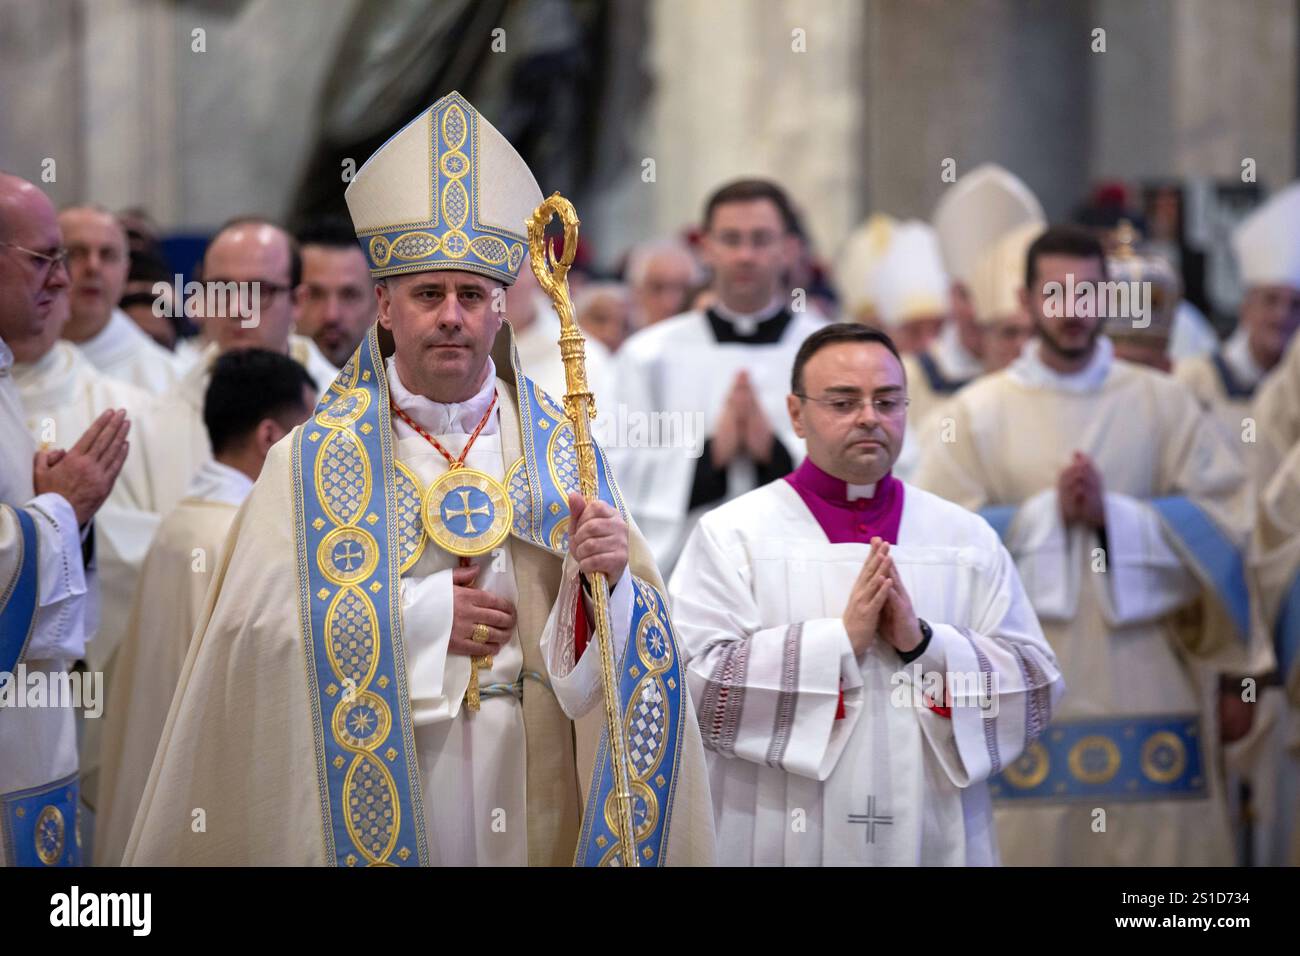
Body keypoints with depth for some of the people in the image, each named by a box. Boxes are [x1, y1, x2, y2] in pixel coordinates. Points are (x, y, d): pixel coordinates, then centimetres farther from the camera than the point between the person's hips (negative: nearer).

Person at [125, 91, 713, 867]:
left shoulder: (559, 451, 1)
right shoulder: (314, 459, -2)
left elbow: (629, 656, -3)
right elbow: (254, 625, -13)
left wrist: (605, 579, -24)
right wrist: (422, 615, -14)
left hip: (530, 796, 2)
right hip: (368, 798, -1)